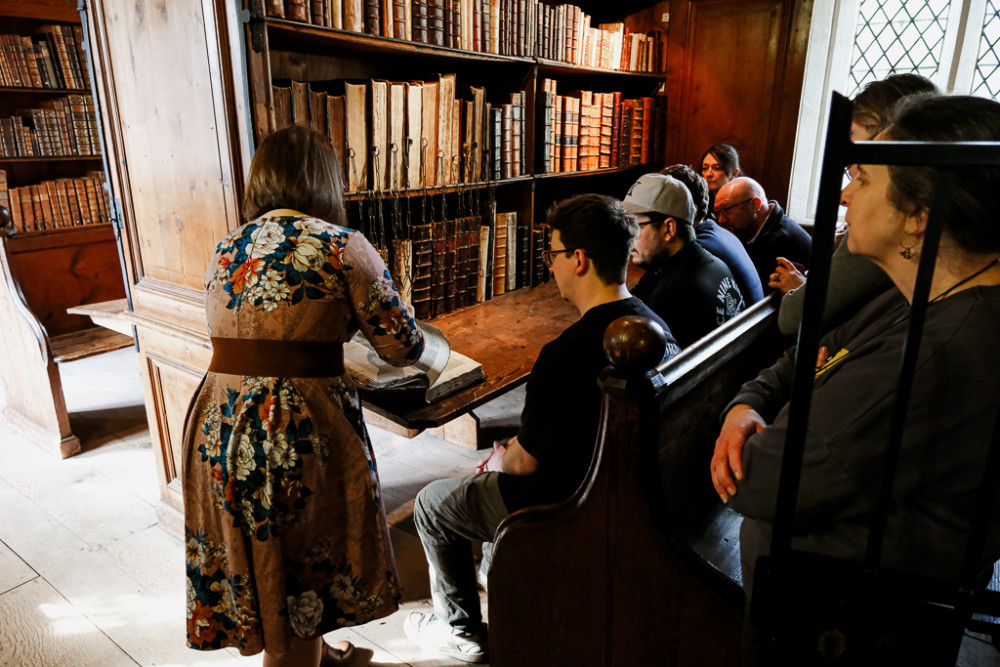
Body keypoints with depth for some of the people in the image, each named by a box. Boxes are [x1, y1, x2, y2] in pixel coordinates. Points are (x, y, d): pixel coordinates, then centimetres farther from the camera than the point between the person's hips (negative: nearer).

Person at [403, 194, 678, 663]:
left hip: (566, 506, -8)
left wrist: (501, 460, 3)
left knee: (431, 504, 13)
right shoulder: (655, 326, -5)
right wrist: (512, 448, 9)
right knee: (498, 475, 31)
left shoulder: (567, 354, -32)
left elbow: (528, 461, -20)